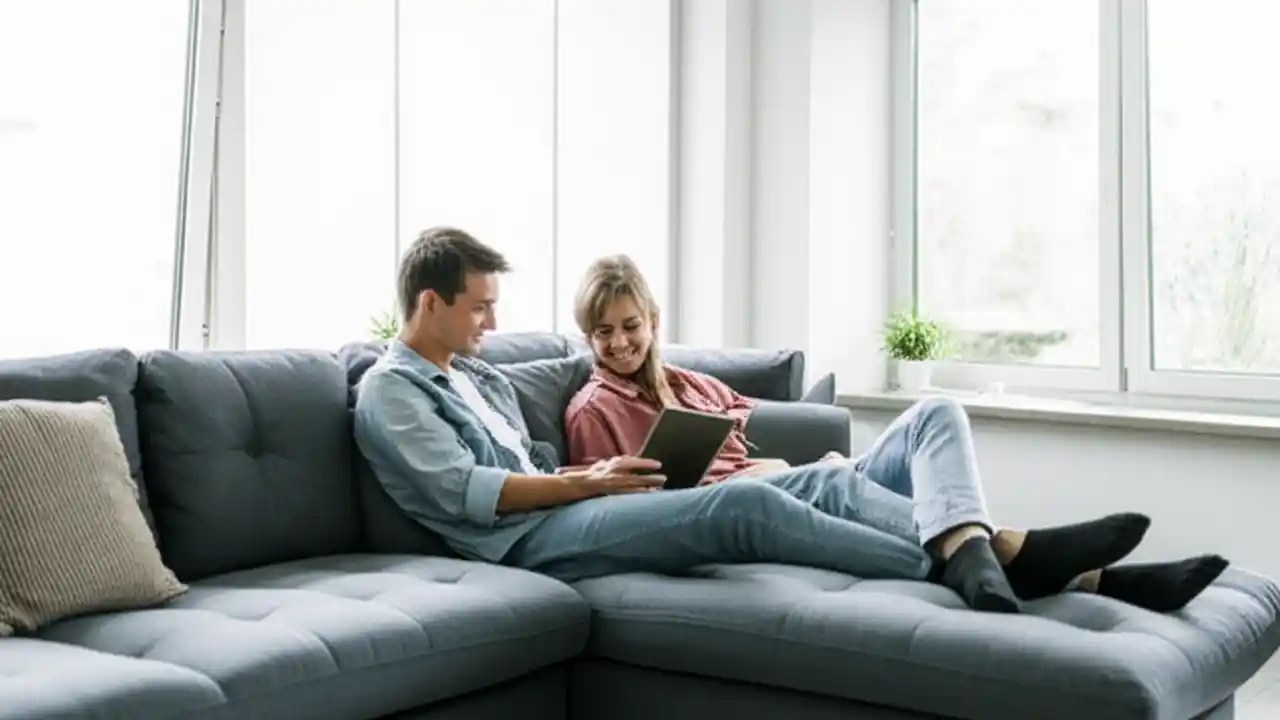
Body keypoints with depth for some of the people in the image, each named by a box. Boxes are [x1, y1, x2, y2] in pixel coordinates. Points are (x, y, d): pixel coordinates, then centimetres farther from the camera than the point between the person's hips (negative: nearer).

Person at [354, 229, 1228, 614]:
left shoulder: (483, 377, 28)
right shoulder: (390, 392, 2)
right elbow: (464, 492, -11)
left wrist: (597, 476, 7)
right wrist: (587, 480, -9)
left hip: (573, 510, 8)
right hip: (534, 538, -8)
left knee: (824, 479, -11)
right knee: (746, 504, -31)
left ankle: (998, 550, -26)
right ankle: (988, 560, -32)